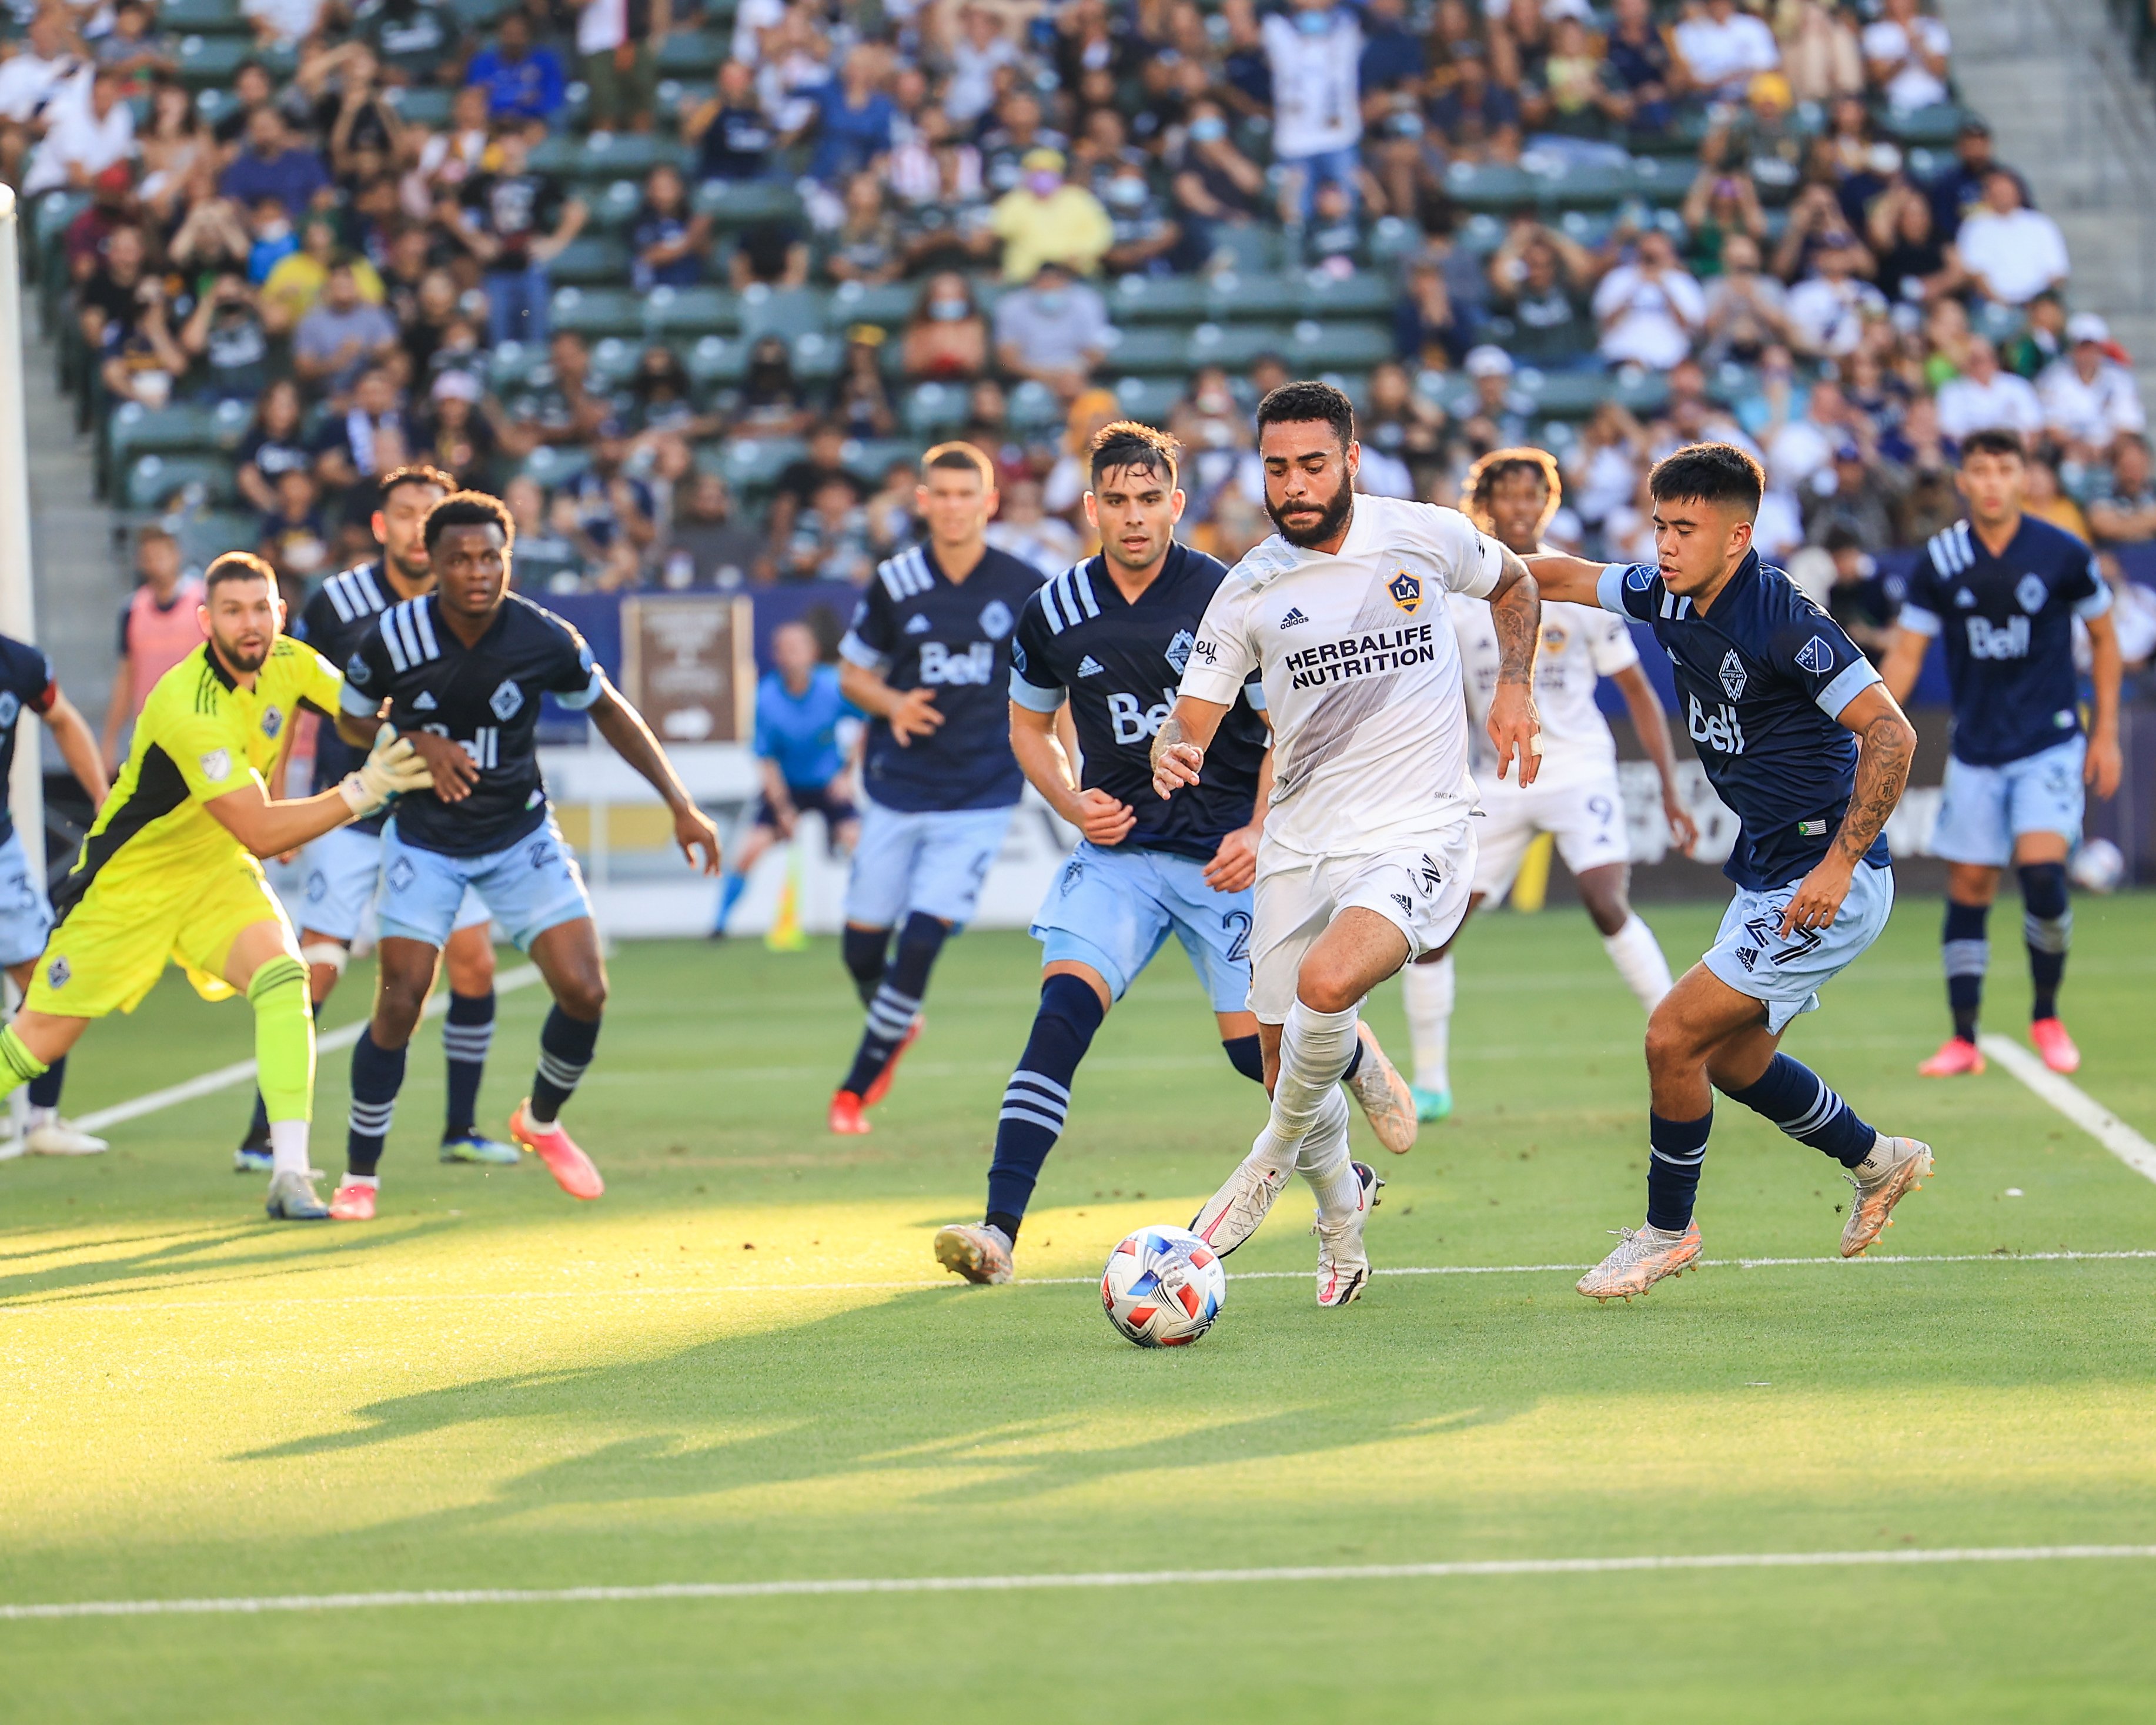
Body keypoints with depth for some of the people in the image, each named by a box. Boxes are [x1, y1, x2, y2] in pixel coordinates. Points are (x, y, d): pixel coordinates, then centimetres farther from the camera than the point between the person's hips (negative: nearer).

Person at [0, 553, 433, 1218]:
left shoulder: (288, 663, -10)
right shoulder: (189, 708, -32)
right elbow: (259, 833, -32)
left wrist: (419, 742, -17)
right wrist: (359, 793, -35)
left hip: (217, 873, 5)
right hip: (128, 883, -5)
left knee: (282, 973, -23)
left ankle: (291, 1174, -27)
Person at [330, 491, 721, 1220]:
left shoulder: (544, 639, -16)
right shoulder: (394, 636, -17)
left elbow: (608, 711, 2)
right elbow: (352, 721, 2)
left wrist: (680, 804, 0)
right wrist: (420, 745, -19)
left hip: (521, 836, 1)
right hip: (426, 841, -1)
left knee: (584, 990, -9)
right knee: (399, 1005, -10)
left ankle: (541, 1121, 21)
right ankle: (359, 1176, 8)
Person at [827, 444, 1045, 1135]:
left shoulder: (1024, 588, -4)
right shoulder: (894, 583, -1)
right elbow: (852, 670, 9)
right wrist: (893, 705, -11)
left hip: (979, 797, -2)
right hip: (896, 791, 2)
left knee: (921, 942, -12)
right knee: (863, 945, 6)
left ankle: (858, 1089, 2)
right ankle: (896, 1028, 40)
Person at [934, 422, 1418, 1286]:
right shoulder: (1054, 613, -1)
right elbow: (1030, 725, 16)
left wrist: (1259, 832, -15)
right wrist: (1075, 804, -2)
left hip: (1226, 854, -1)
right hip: (1119, 852, 2)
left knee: (1256, 1046, -1)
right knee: (1064, 1006, -20)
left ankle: (1350, 1050, 38)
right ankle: (998, 1229, -26)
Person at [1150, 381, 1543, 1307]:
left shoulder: (1428, 536, -3)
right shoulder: (1250, 590, 0)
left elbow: (1514, 584, 18)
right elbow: (1192, 718, 3)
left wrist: (1513, 688, 4)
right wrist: (1173, 755, -21)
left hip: (1415, 834, -3)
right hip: (1299, 843, 3)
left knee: (1326, 985, -31)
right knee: (1285, 1057, 7)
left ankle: (1275, 1156, -4)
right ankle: (1341, 1215, 37)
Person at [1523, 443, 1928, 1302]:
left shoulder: (1779, 617, -23)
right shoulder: (1670, 597, 2)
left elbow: (1891, 733, -24)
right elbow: (1572, 577, 21)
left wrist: (1839, 865, -26)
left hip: (1828, 885, -9)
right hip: (1766, 872, 9)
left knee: (1674, 1035, -9)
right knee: (1732, 1058, 18)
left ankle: (1667, 1229, 9)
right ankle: (1876, 1160, 39)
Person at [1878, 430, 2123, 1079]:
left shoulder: (2063, 555, -6)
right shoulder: (1940, 562, -2)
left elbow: (2103, 639, 6)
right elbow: (1906, 654, 3)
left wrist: (2106, 733, 4)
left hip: (2051, 744, -2)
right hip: (1976, 751, 2)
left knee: (2042, 871, -18)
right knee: (1968, 889, 2)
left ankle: (2047, 1017, 3)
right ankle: (1963, 1041, 11)